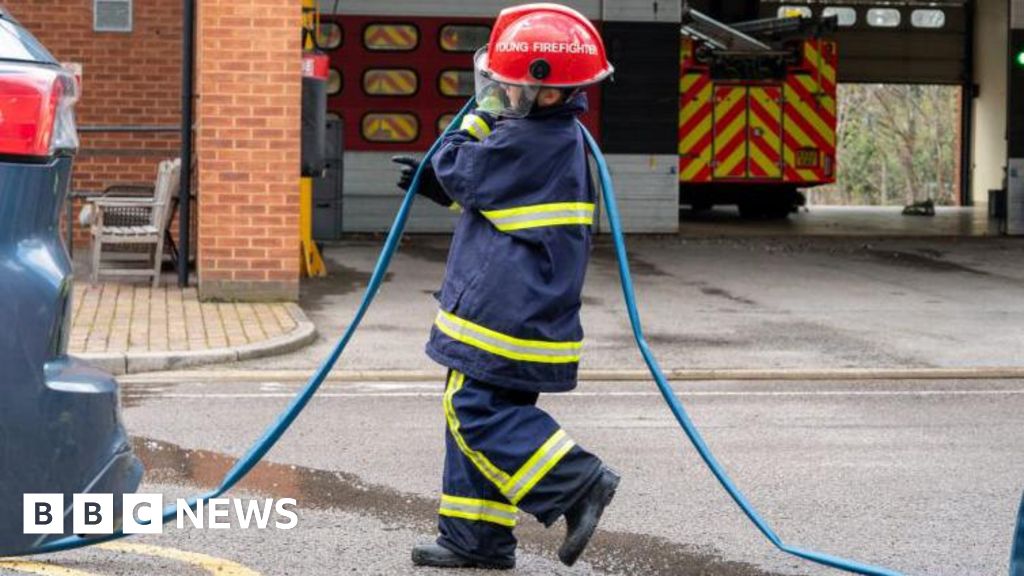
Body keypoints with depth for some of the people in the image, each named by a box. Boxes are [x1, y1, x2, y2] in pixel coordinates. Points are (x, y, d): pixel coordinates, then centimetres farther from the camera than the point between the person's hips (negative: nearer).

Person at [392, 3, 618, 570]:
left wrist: (479, 120, 4)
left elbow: (458, 169, -9)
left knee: (477, 411, -11)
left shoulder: (526, 143, -19)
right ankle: (475, 536, 17)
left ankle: (578, 483, -14)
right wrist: (437, 184, 24)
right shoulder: (560, 140, 15)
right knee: (477, 414, 13)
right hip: (520, 309, 10)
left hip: (506, 313, -10)